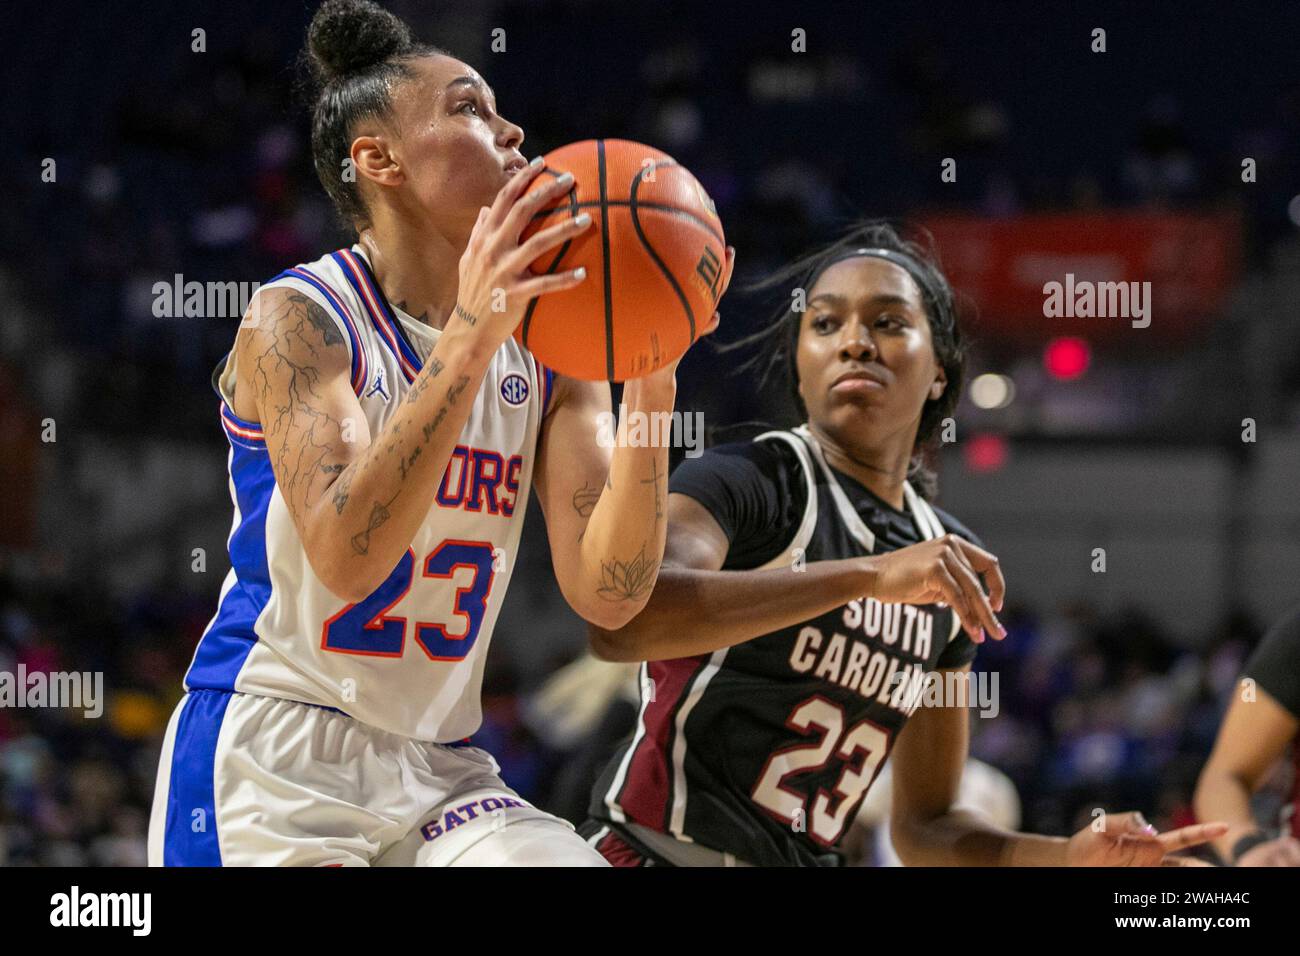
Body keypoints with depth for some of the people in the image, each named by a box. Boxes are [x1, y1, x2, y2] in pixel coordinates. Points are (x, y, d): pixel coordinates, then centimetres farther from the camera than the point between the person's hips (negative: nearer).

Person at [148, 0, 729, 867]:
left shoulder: (548, 349, 6)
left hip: (440, 772, 5)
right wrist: (470, 337, -29)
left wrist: (652, 388, -16)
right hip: (272, 764, -5)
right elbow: (346, 556, -24)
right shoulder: (299, 320, -8)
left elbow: (607, 596, -4)